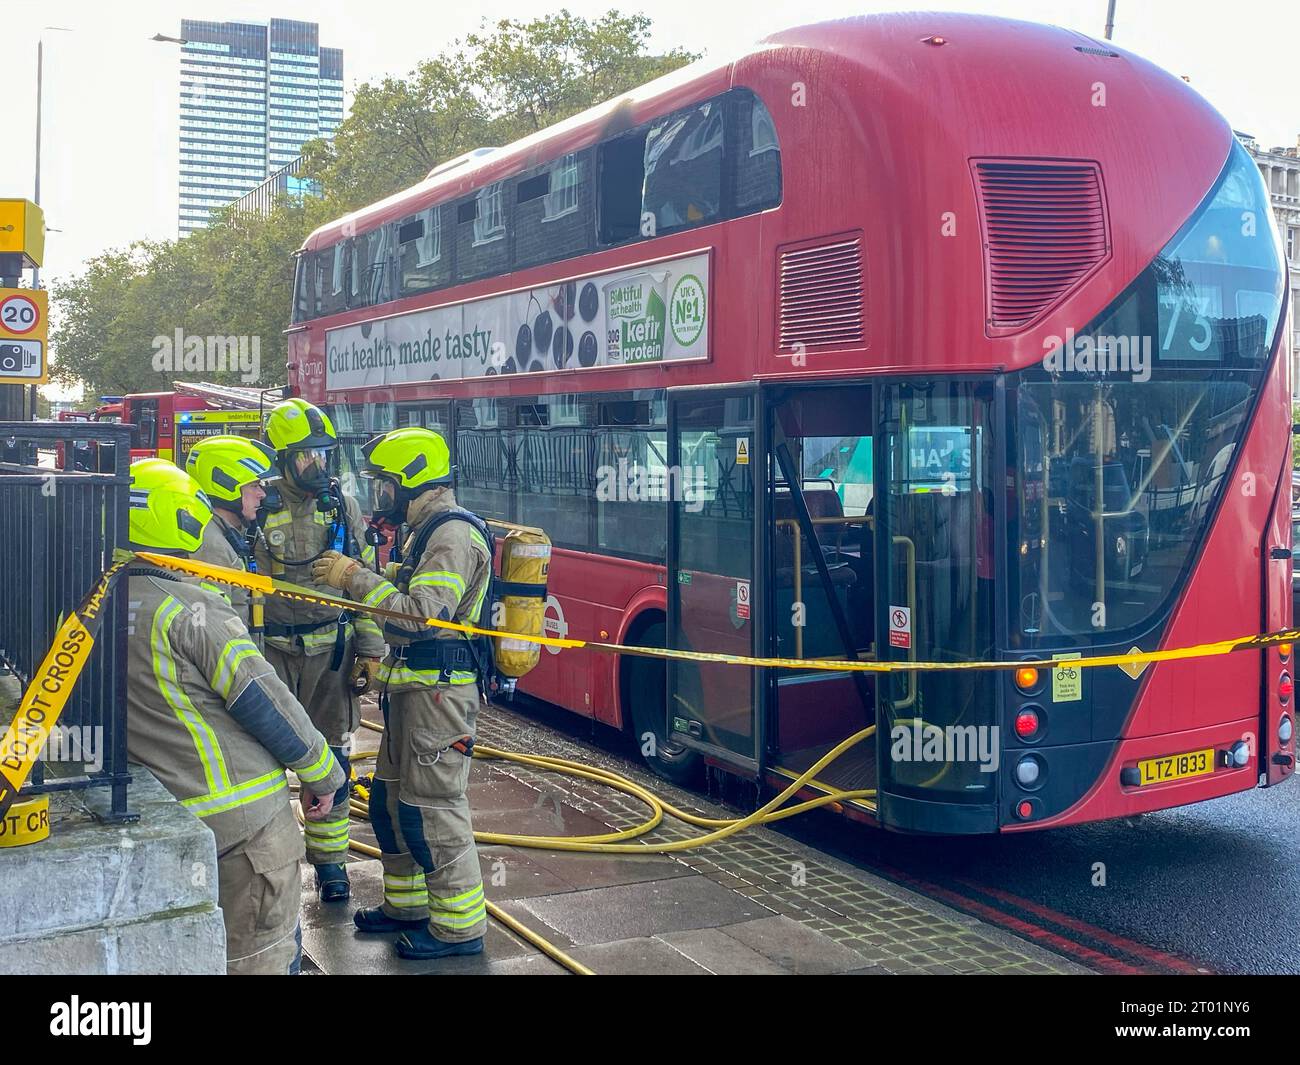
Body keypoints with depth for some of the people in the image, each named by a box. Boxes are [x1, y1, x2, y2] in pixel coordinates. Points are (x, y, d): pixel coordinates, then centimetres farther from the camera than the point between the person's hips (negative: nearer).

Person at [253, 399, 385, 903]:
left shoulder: (343, 505, 3)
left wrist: (370, 648, 3)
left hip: (331, 651, 3)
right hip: (274, 652, -2)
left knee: (330, 758, 10)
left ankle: (329, 859, 22)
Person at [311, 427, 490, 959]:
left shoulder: (453, 536, -17)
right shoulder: (425, 532, 17)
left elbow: (421, 616, -26)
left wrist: (354, 576, -22)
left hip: (439, 690, -11)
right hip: (413, 688, 11)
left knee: (432, 807, -6)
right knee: (391, 798, 18)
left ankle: (459, 925, 4)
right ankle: (408, 905, 31)